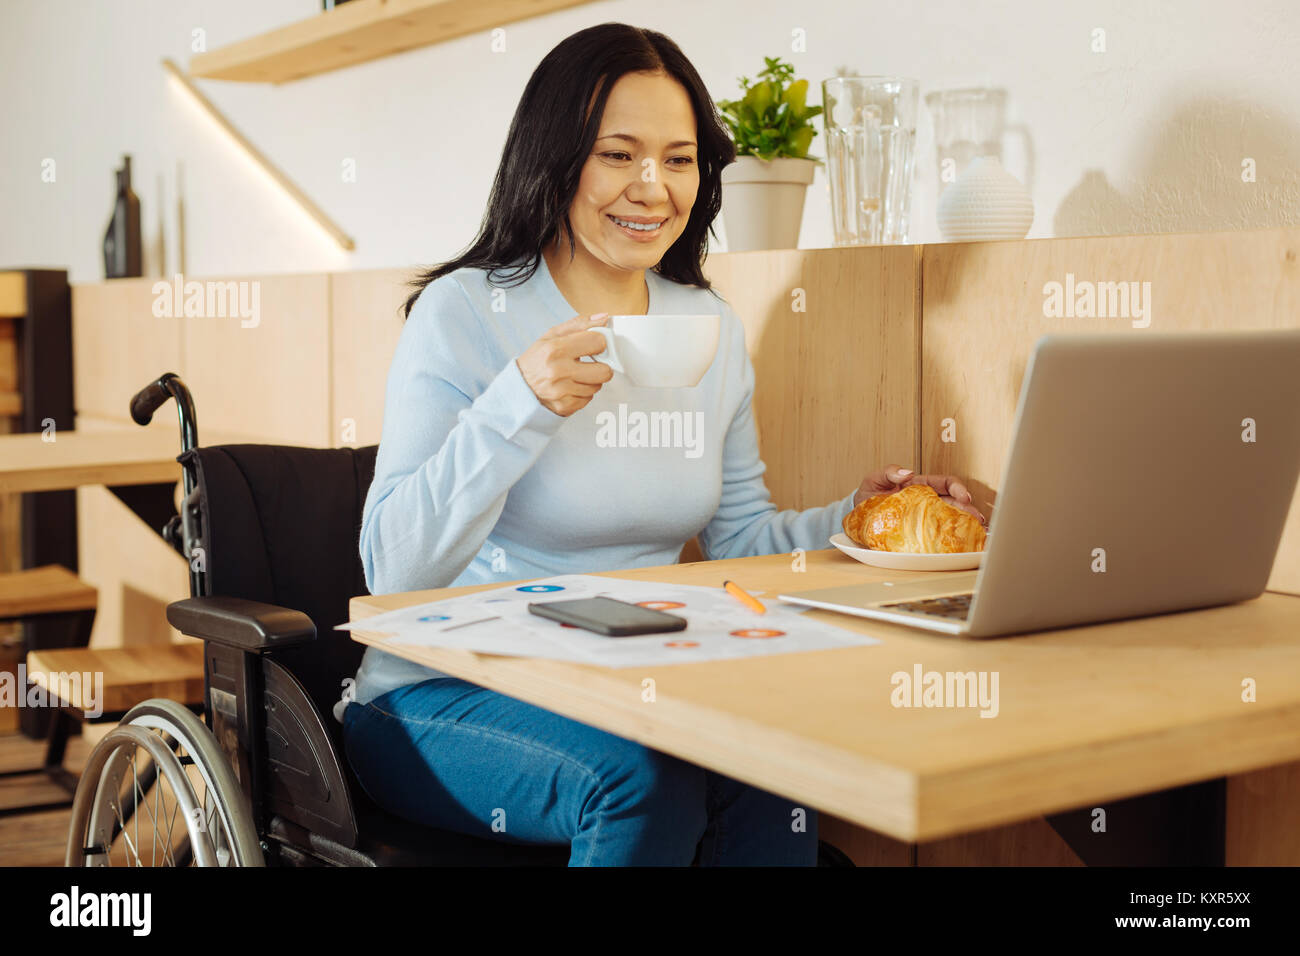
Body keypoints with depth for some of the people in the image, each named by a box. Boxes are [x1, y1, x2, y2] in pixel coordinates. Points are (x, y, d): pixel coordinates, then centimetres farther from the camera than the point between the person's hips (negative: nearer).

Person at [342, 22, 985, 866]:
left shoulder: (713, 329, 8)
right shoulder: (464, 313, -9)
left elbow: (739, 534, 14)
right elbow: (393, 569, -17)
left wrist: (853, 519, -5)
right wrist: (519, 405, -28)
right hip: (444, 697, -4)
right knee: (644, 781, -32)